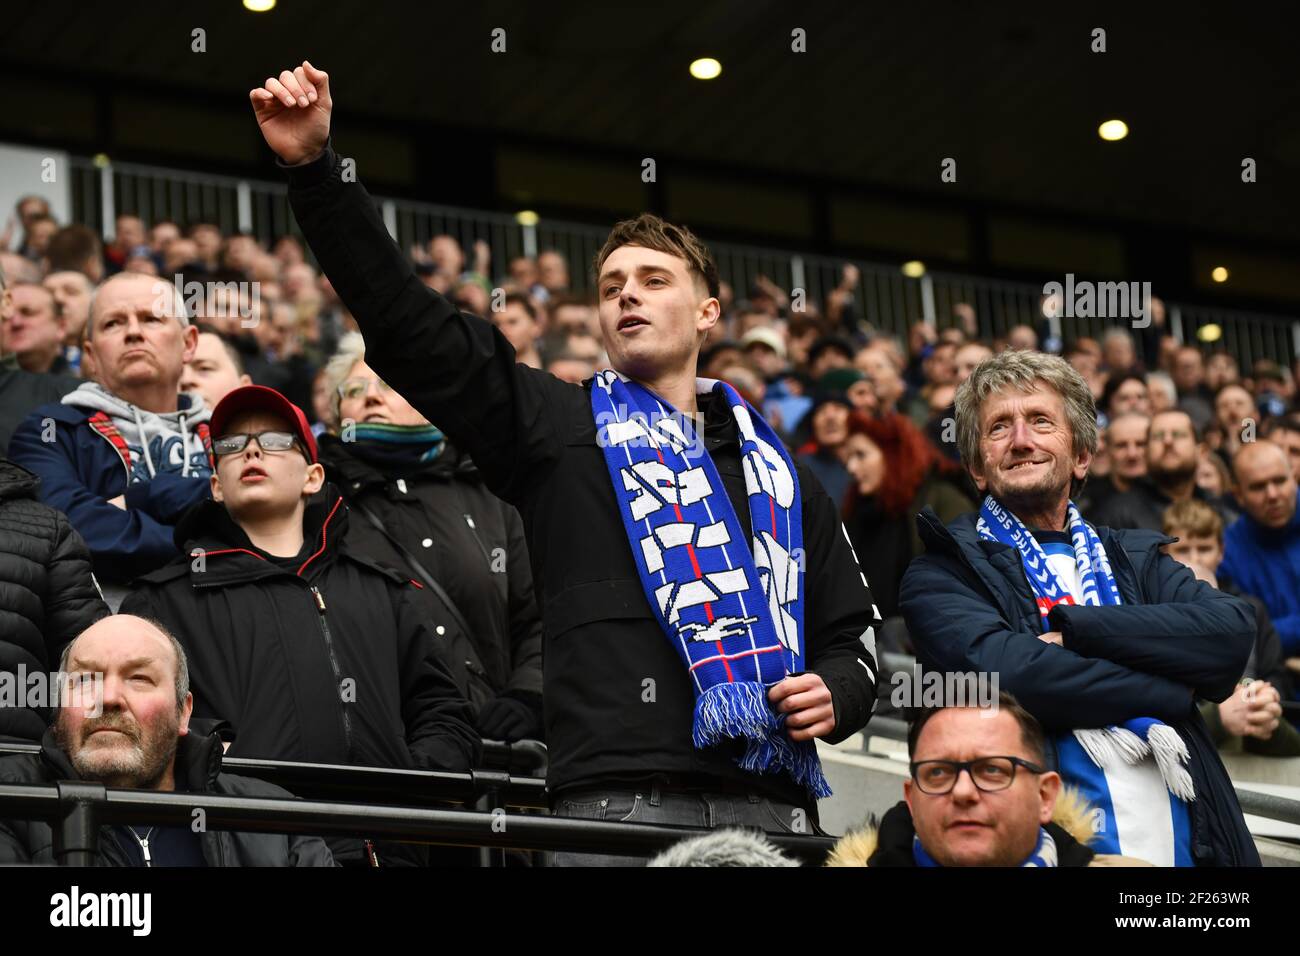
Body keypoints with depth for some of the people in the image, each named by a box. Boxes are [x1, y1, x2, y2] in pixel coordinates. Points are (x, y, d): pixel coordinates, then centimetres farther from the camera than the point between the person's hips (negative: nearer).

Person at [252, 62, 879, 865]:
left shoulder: (777, 473, 22)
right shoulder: (556, 428, 12)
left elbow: (852, 631, 25)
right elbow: (409, 321, 3)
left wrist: (837, 693, 2)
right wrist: (315, 167, -5)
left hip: (770, 806, 3)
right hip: (617, 801, -3)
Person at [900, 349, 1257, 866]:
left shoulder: (1137, 559, 14)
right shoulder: (942, 575, 1)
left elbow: (1233, 631, -5)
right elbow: (1004, 672, -18)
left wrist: (1074, 628, -13)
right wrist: (1171, 691, -10)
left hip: (1184, 843, 4)